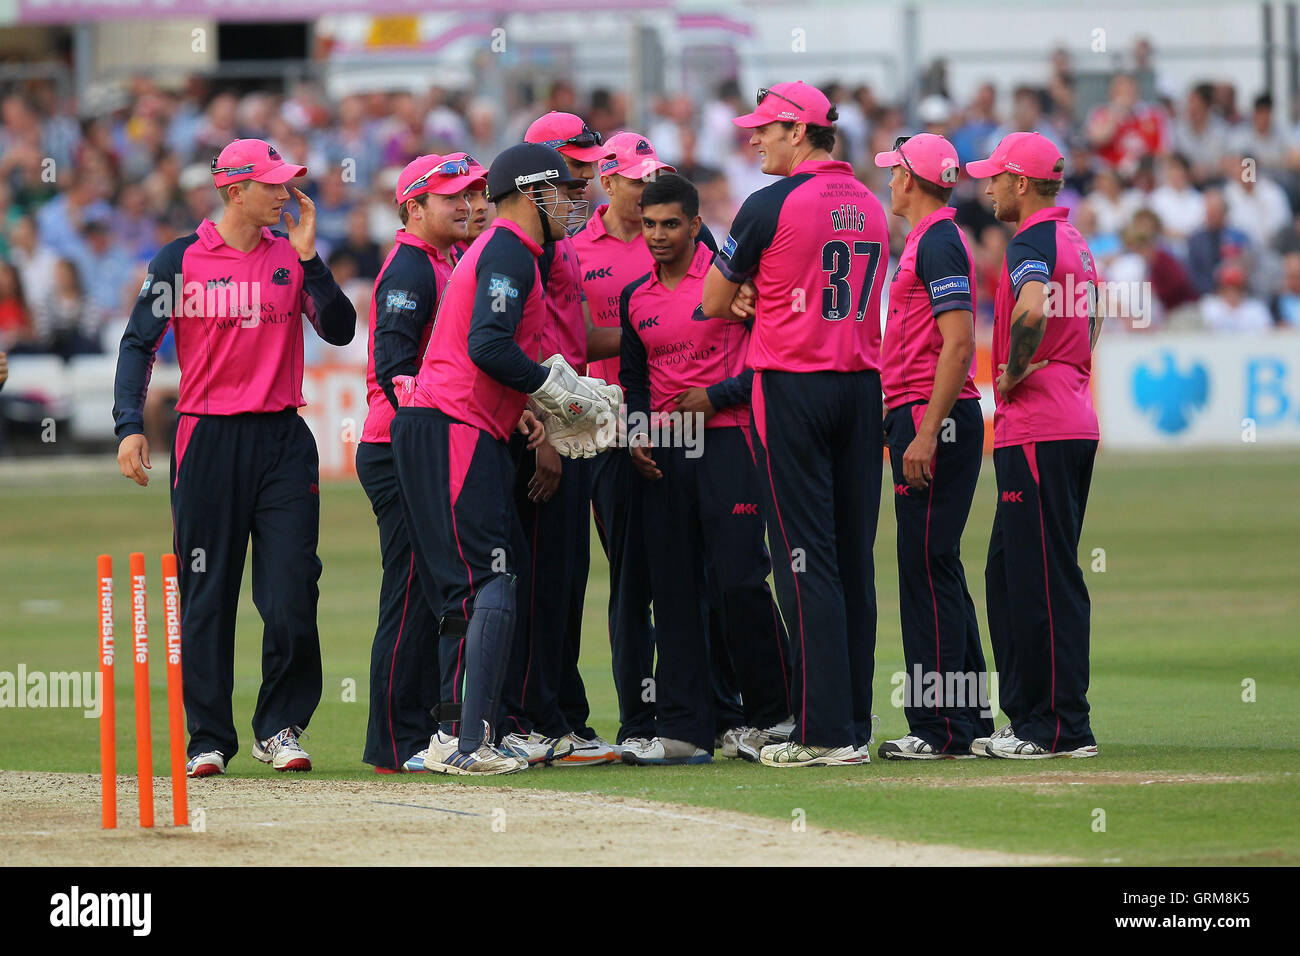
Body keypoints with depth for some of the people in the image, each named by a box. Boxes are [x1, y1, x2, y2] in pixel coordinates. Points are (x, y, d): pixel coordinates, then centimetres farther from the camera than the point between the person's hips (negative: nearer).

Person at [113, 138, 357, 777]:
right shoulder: (180, 261, 1)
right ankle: (209, 738, 9)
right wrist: (129, 425, -11)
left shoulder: (291, 257, 9)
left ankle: (280, 726, 8)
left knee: (292, 593, -5)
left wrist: (308, 258, -8)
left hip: (283, 438, 2)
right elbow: (139, 343, 1)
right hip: (208, 438, -2)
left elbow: (340, 330, 1)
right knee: (207, 598, 1)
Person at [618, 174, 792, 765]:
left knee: (738, 579, -12)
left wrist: (716, 396, -12)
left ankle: (772, 713, 3)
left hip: (726, 441, -5)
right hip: (663, 451, 5)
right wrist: (637, 433, 5)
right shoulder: (635, 298, 14)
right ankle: (683, 730, 5)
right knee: (674, 588, 3)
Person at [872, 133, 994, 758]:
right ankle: (969, 722, 15)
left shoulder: (938, 242, -12)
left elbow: (958, 342, -21)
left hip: (934, 420, -11)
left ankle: (942, 727, -11)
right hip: (925, 420, 11)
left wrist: (925, 432, -25)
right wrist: (897, 414, 25)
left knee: (928, 566, -10)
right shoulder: (930, 239, 19)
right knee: (935, 567, 12)